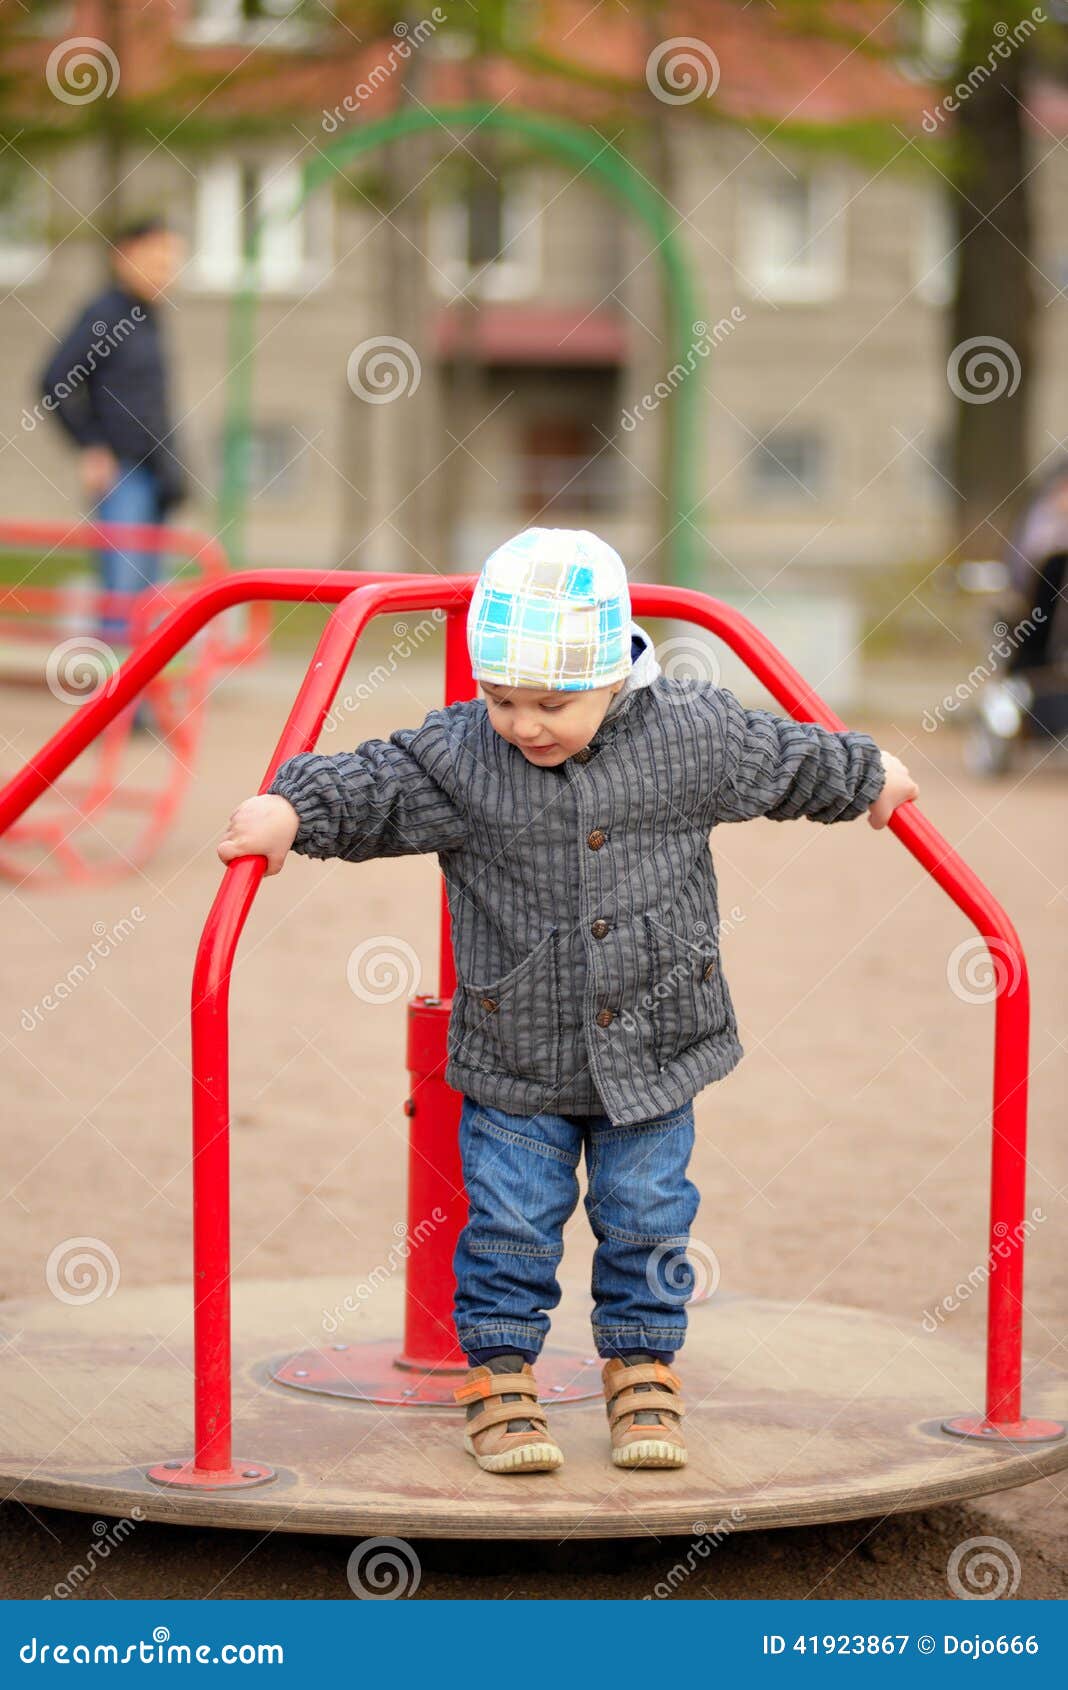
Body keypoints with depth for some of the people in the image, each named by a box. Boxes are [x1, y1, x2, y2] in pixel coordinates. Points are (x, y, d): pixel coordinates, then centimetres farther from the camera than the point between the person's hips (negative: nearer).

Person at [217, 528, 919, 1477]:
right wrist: (290, 810, -31)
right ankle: (500, 1374, 18)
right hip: (514, 1066, -1)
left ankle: (643, 1368, 26)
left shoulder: (691, 735, -8)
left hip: (652, 1052, 1)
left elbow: (784, 759, 8)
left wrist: (869, 777, 23)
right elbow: (370, 788, -12)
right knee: (509, 1228, 2)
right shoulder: (456, 758, -12)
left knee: (646, 1220, 9)